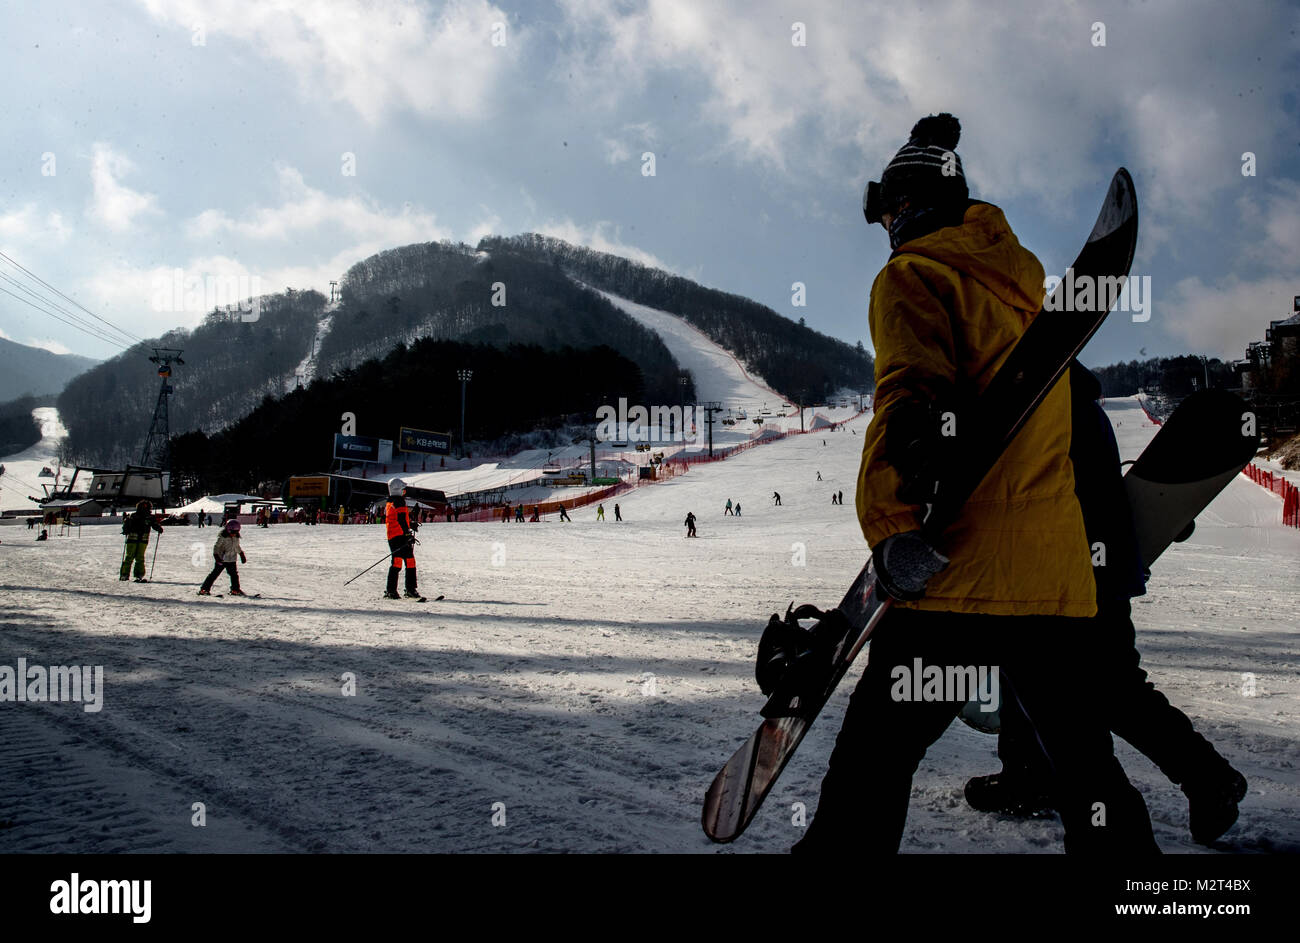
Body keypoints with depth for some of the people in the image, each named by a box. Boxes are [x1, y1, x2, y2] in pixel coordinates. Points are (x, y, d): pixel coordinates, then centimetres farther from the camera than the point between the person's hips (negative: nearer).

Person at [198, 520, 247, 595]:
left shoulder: (236, 538, 6)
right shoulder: (222, 537, -14)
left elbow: (237, 547, 22)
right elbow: (216, 547, -13)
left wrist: (242, 555, 27)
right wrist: (216, 556, -23)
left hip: (232, 560, 6)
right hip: (221, 560, -6)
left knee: (234, 574, 5)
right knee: (215, 574, -4)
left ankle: (235, 590, 18)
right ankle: (204, 589, 0)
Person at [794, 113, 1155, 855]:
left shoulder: (914, 275, 0)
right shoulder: (1023, 279, 22)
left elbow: (911, 398, -16)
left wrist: (892, 525, -22)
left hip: (962, 571, -7)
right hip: (1062, 572, 7)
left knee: (878, 751, -6)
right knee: (1084, 757, 15)